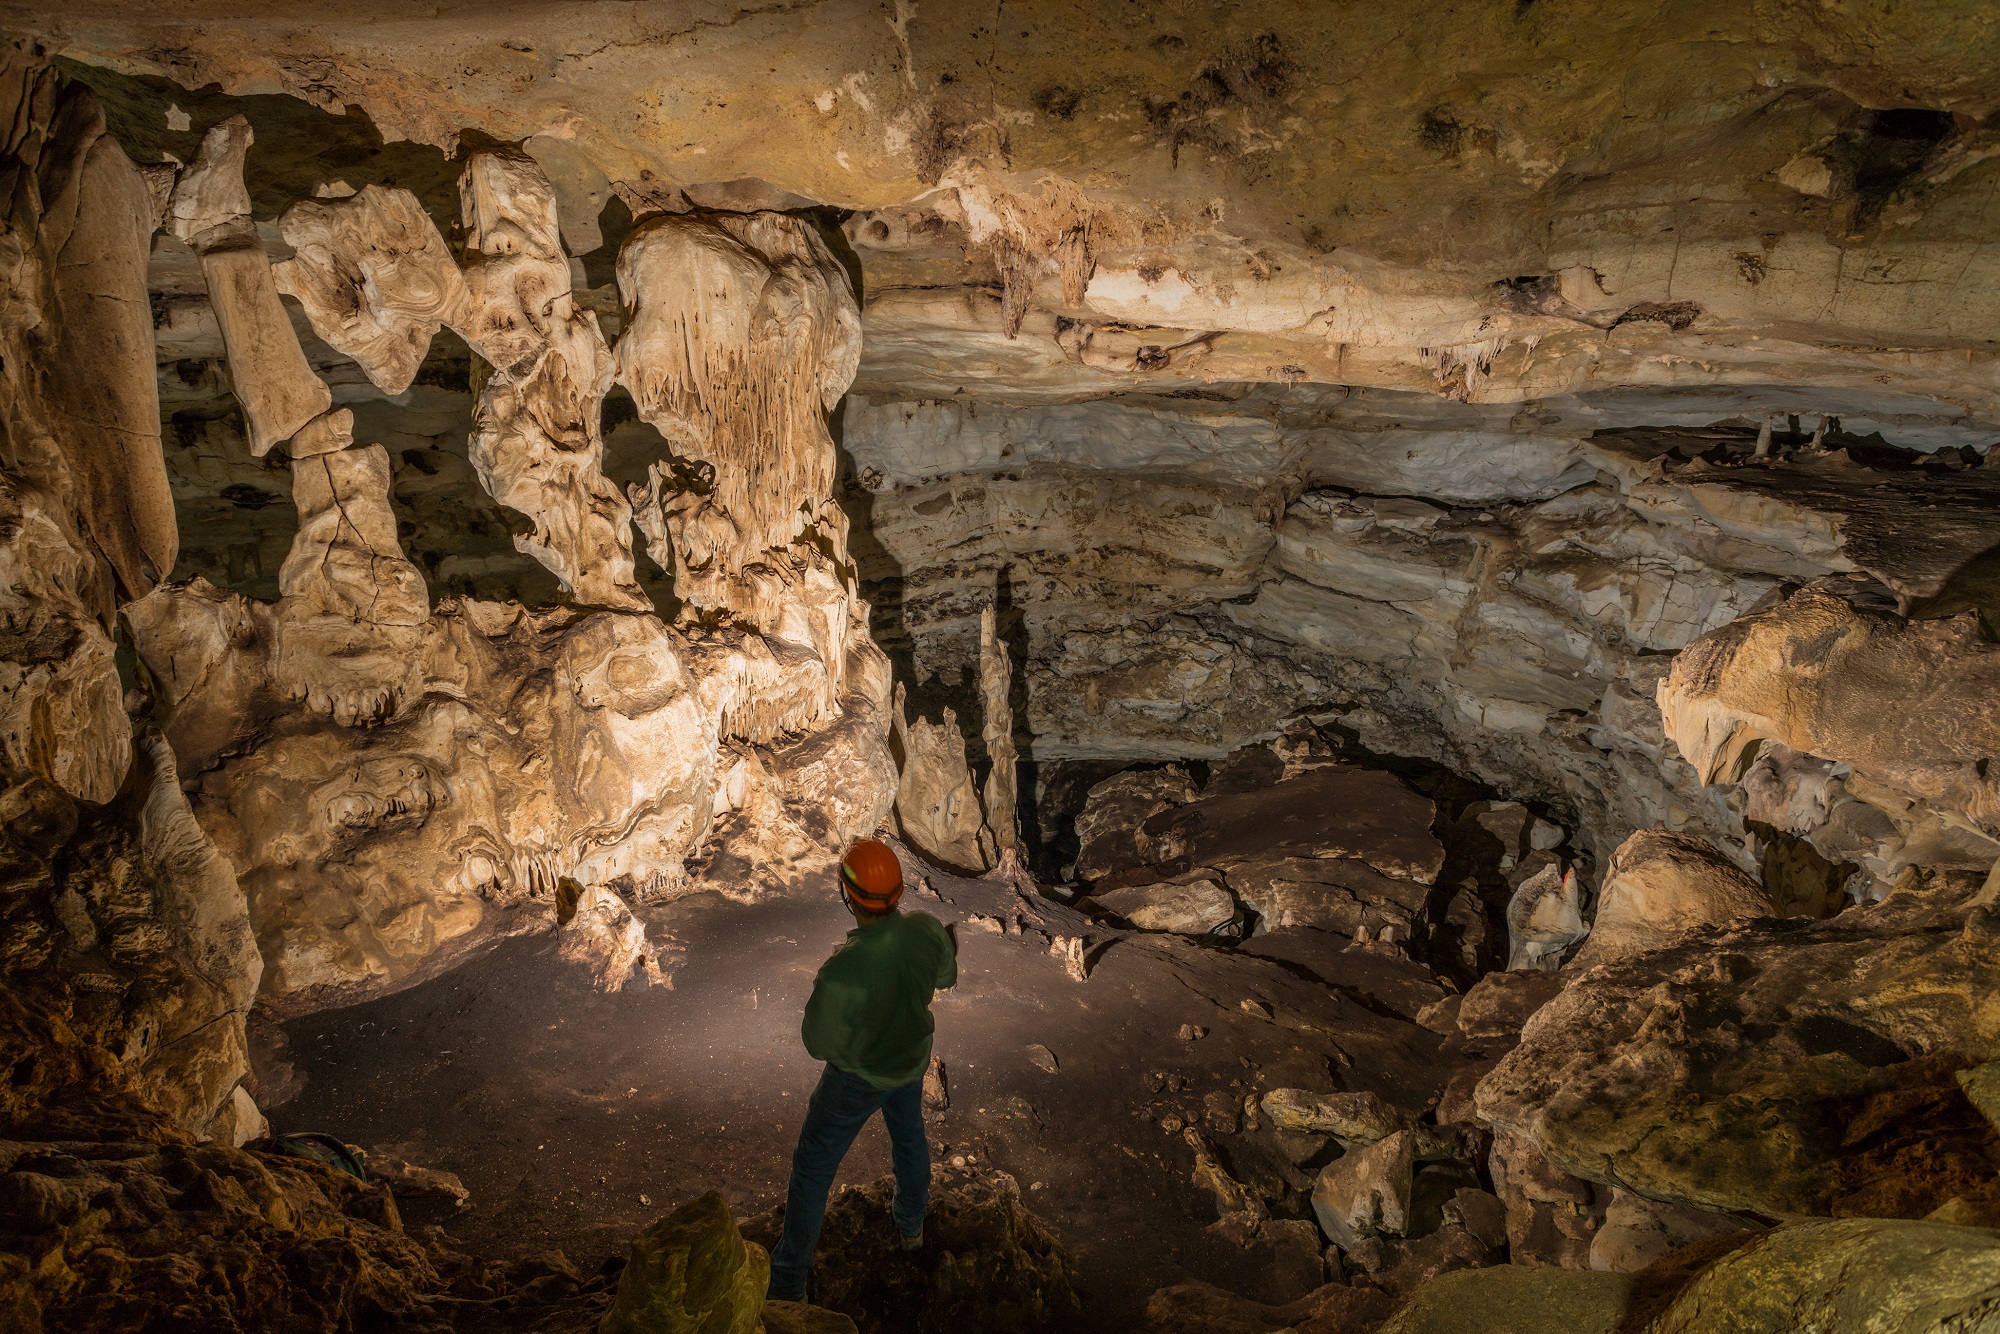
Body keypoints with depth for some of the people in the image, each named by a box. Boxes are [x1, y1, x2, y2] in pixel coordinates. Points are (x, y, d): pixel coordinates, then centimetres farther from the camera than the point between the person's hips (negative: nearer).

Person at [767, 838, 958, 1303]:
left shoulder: (842, 971, -43)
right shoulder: (927, 930, -27)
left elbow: (819, 1044, -25)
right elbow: (946, 978, -3)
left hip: (857, 1077, -5)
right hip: (912, 1059, 5)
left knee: (813, 1166, 17)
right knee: (909, 1134, 33)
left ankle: (789, 1282, 31)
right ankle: (911, 1223, 59)